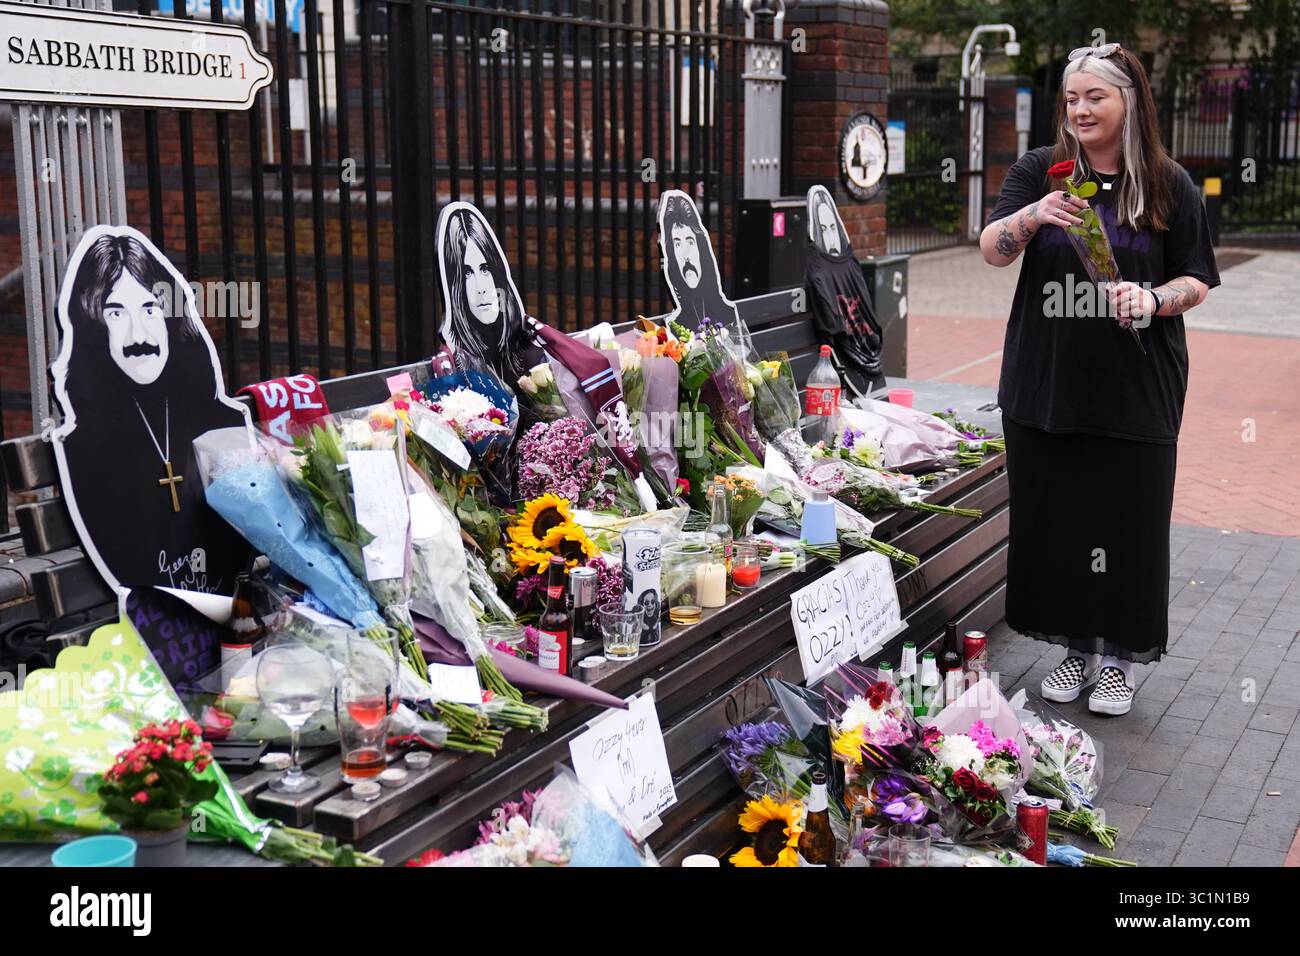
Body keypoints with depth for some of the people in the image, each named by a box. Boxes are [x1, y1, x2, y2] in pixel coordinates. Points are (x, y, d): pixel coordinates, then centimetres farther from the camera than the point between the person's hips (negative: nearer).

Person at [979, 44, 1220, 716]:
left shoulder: (1168, 186, 4)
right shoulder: (1039, 171, 5)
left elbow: (1198, 282, 6)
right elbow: (991, 251, -5)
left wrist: (1154, 299, -16)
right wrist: (1033, 216, -25)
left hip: (1135, 392, -1)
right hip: (1046, 387, 1)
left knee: (1127, 522, 3)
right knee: (1054, 520, 7)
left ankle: (1119, 657, 20)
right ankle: (1076, 646, 24)